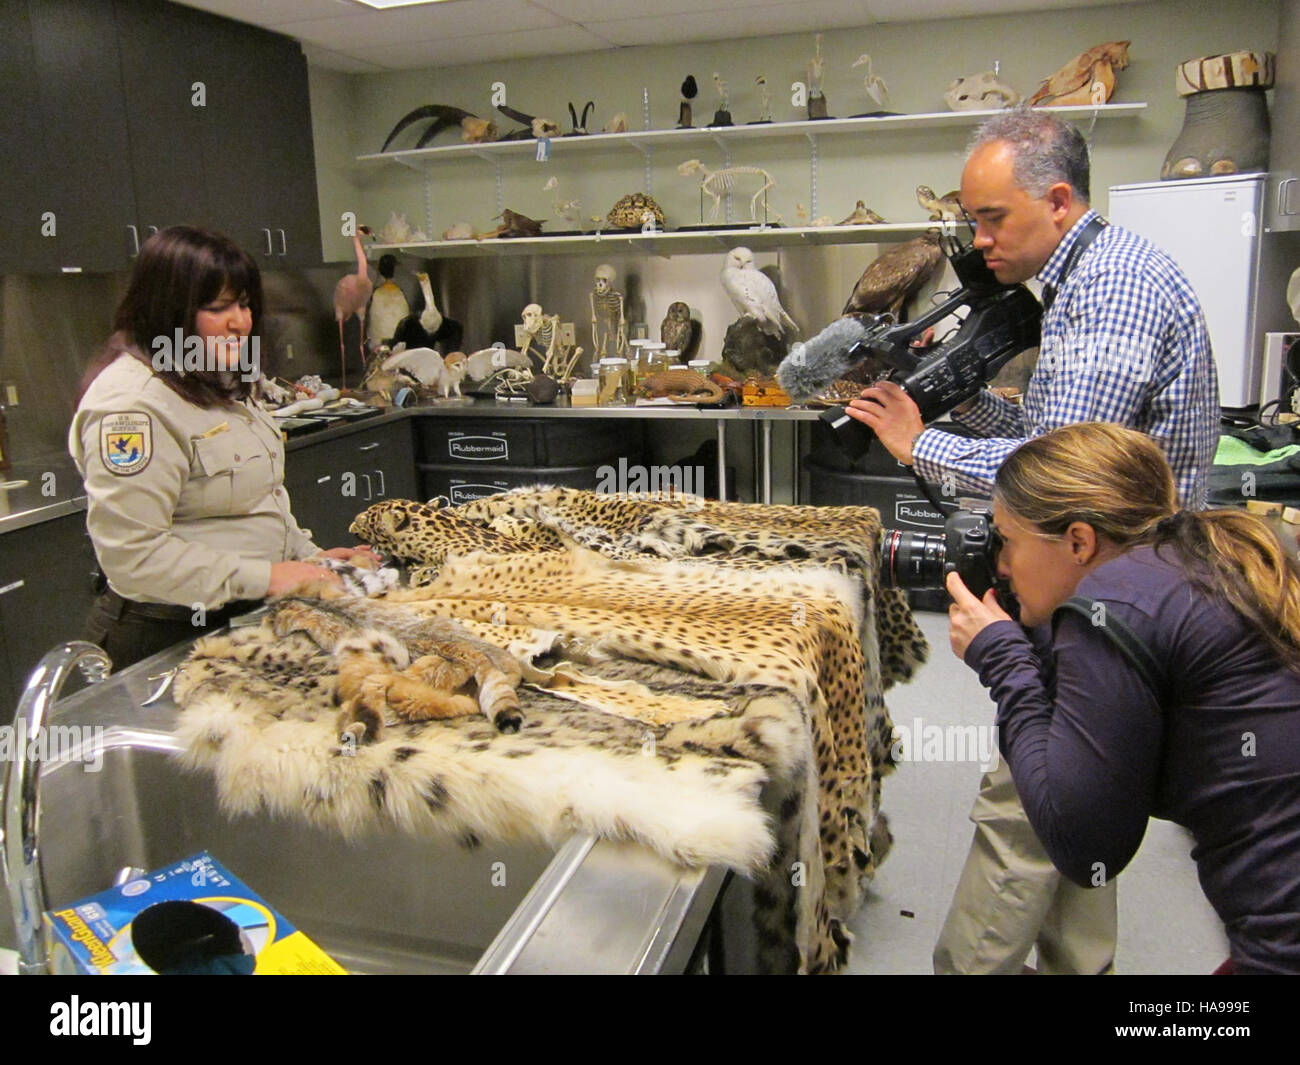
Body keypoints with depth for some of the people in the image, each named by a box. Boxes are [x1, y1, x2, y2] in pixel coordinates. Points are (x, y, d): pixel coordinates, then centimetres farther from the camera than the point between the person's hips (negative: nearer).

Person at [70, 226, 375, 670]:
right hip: (167, 638, -9)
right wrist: (265, 577, -23)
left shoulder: (217, 382, 10)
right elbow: (133, 554, -26)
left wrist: (308, 557, 7)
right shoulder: (132, 403, -22)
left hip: (243, 618, 9)